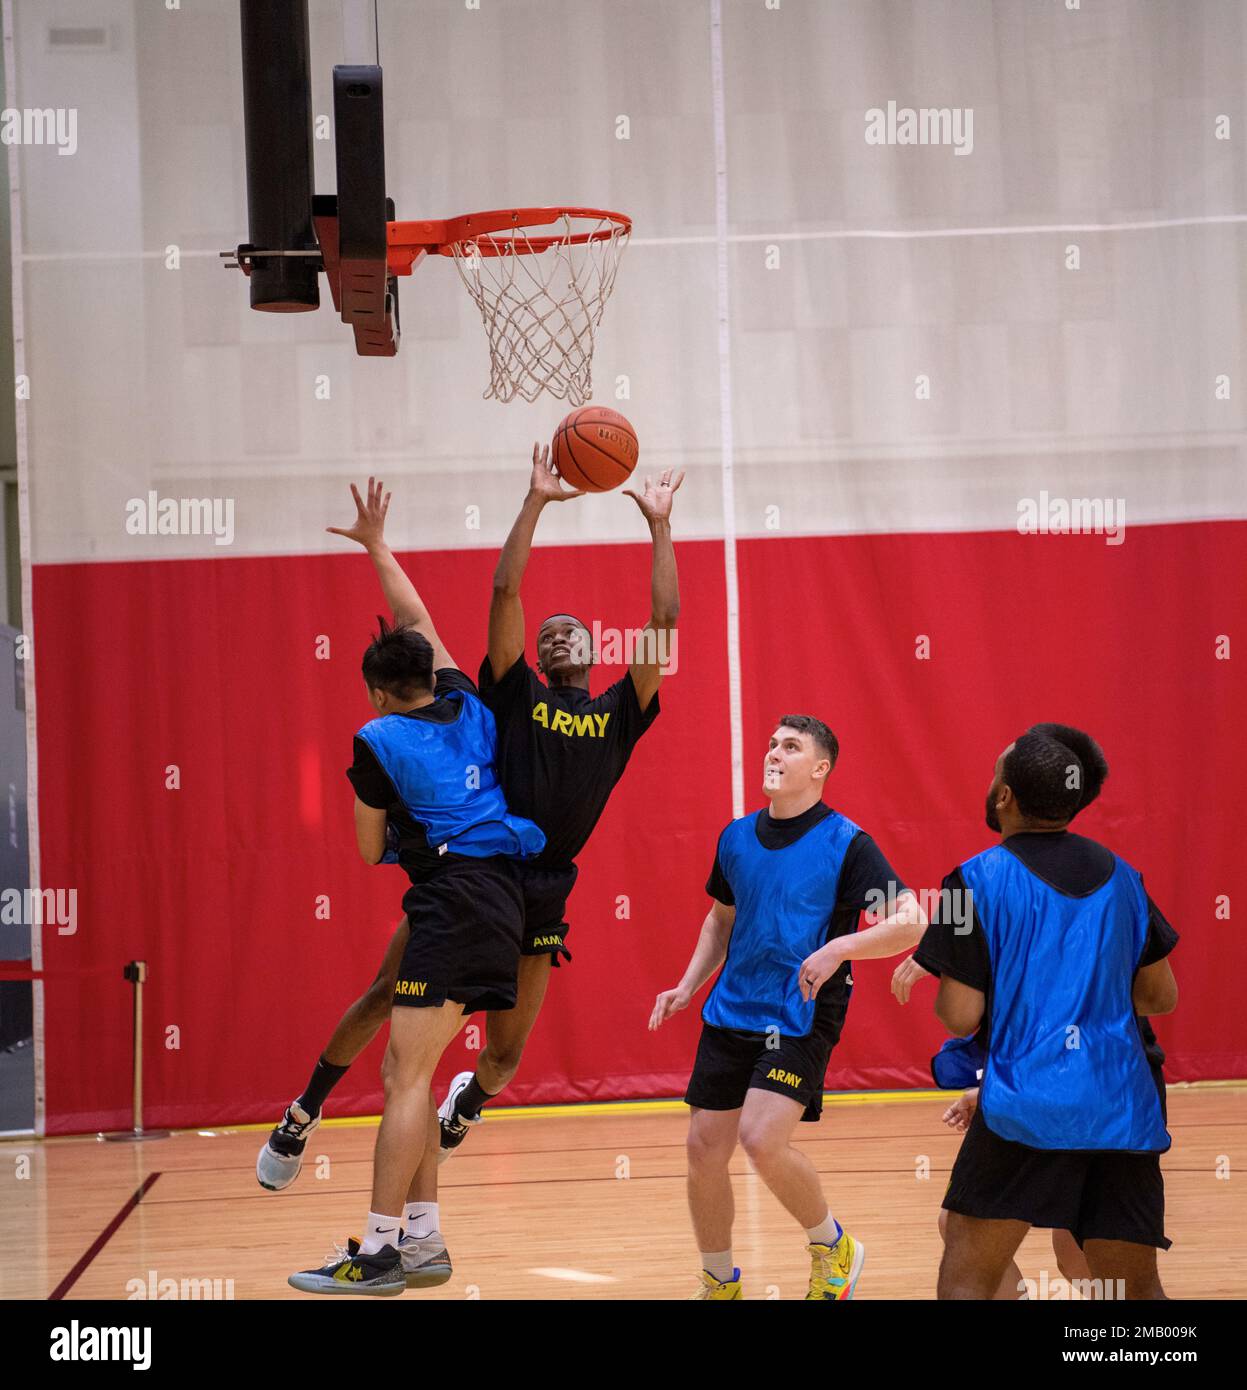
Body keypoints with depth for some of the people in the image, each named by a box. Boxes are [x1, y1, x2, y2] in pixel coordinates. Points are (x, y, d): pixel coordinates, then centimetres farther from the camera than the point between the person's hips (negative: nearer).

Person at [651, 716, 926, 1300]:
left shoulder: (846, 842, -9)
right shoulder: (737, 837, 8)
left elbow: (911, 921, -14)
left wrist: (837, 949, -26)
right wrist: (688, 986, 13)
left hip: (802, 1018, -6)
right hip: (731, 1012, 6)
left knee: (762, 1140, -21)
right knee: (704, 1147, 3)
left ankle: (832, 1246, 6)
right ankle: (719, 1282, 23)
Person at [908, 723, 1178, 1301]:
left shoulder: (978, 880, -4)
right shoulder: (1120, 876, 12)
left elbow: (961, 1017, -7)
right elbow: (1161, 997, 18)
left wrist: (944, 987, 15)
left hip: (1025, 1107, -5)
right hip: (1123, 1109, 5)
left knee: (967, 1275, 4)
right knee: (1137, 1291, 9)